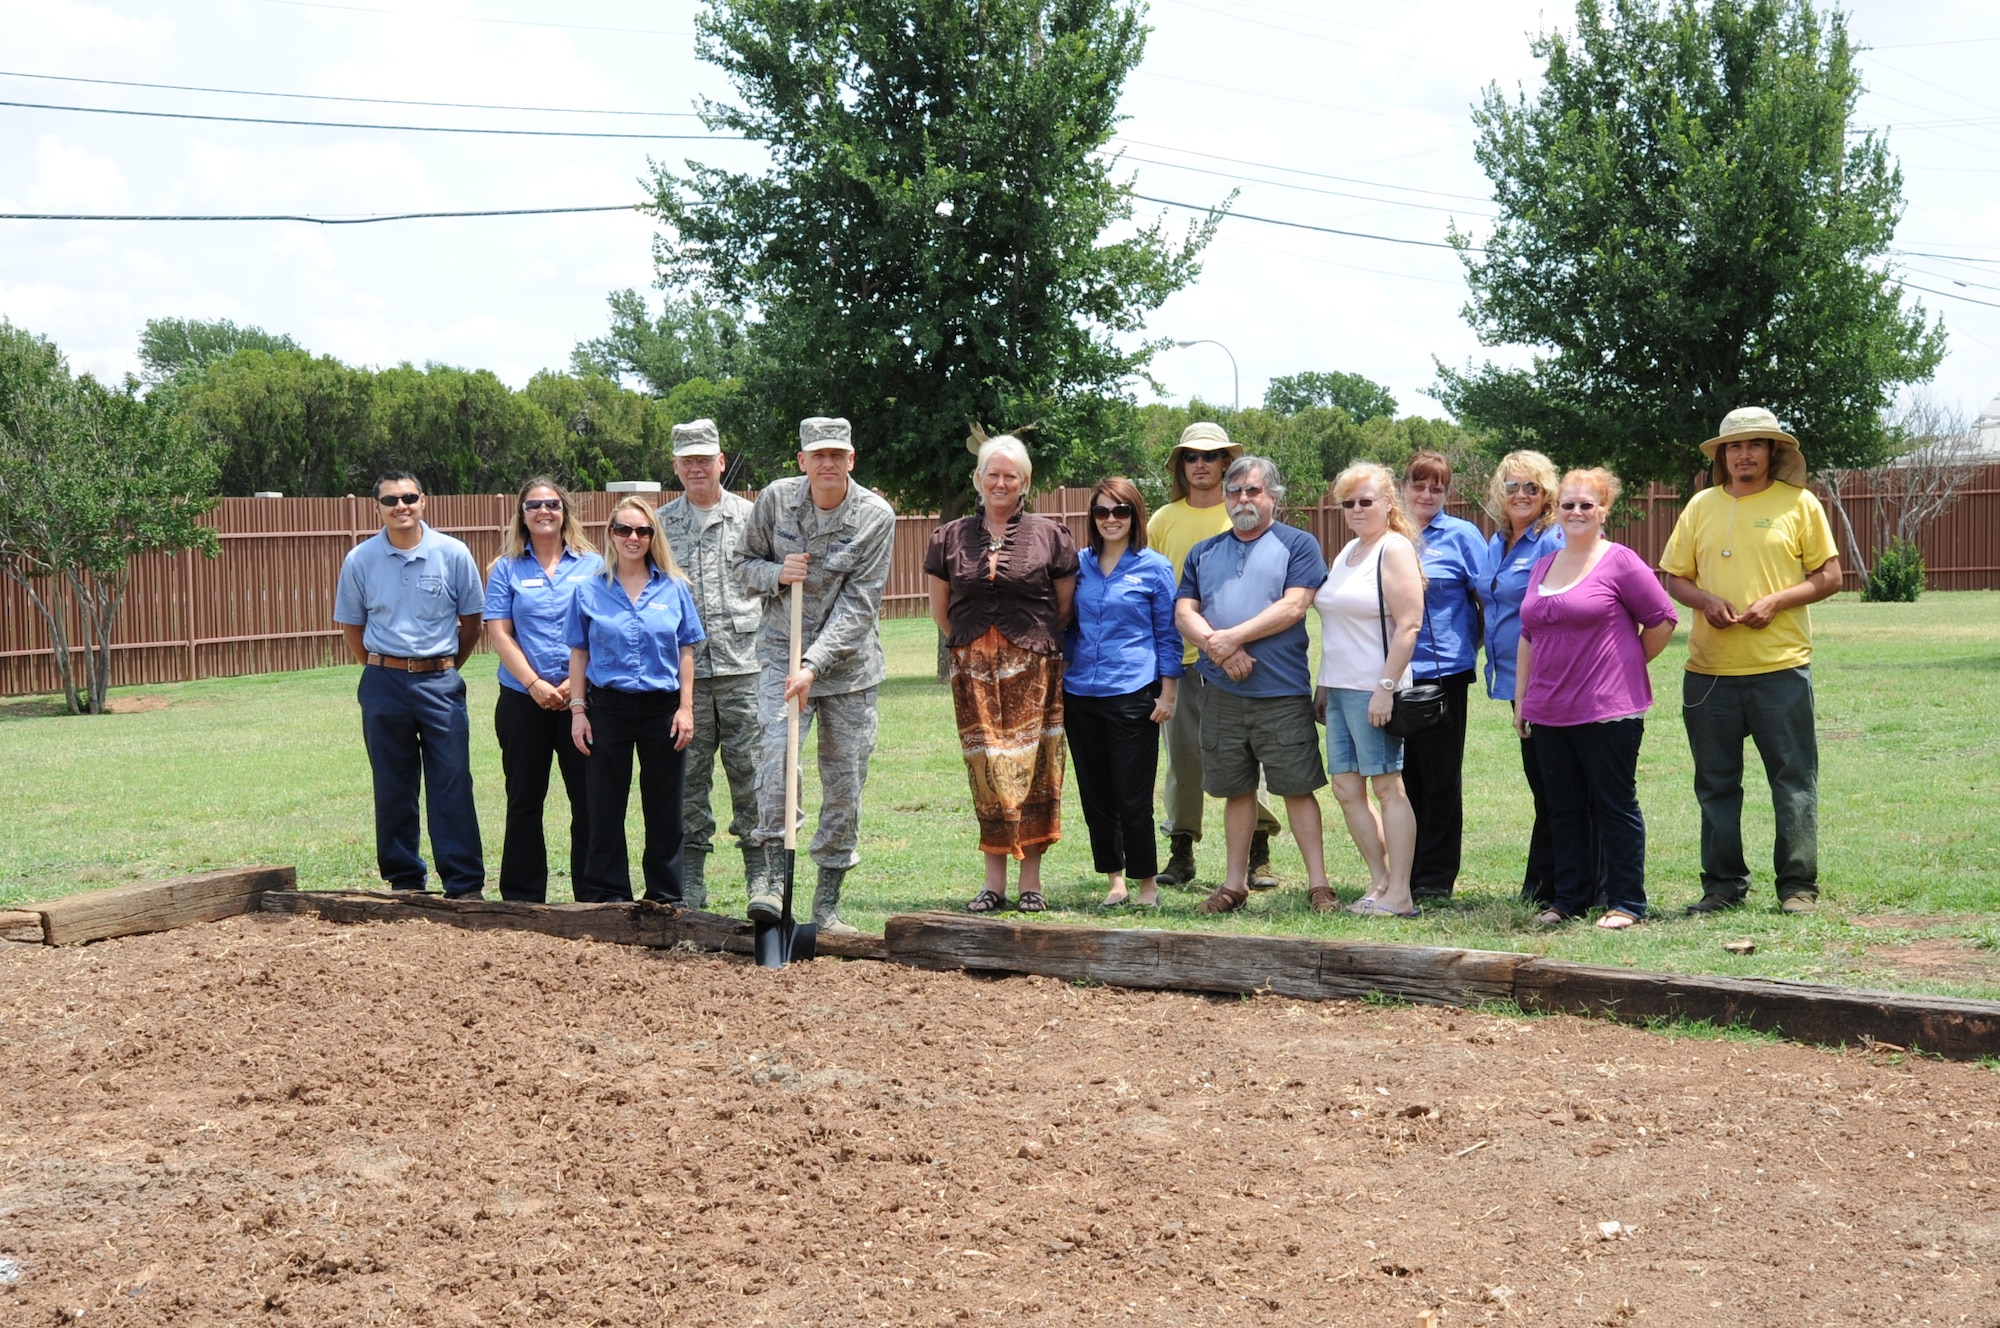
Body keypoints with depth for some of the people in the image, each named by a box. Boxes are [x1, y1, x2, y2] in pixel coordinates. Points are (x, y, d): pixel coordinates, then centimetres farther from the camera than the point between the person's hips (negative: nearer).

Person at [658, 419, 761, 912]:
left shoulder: (750, 518, 7)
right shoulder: (660, 524, 10)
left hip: (743, 666, -1)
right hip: (683, 670, 1)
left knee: (750, 770, -2)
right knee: (687, 776, 4)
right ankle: (689, 885, 10)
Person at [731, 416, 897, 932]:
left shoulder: (876, 516, -10)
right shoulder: (775, 499, -3)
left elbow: (859, 604, -14)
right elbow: (743, 563, 11)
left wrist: (814, 665, -22)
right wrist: (777, 573, -13)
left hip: (849, 662, 0)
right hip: (782, 651, 1)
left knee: (844, 784, 2)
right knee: (777, 755, -21)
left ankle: (827, 905, 12)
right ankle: (770, 878, -15)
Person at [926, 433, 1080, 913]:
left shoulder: (1050, 535, 3)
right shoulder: (949, 538, 8)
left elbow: (1067, 607, 8)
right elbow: (940, 611, 15)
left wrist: (1037, 645, 8)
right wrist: (973, 648, 12)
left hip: (1033, 669, -2)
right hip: (973, 671, 2)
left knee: (1030, 766, -2)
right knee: (986, 770, 0)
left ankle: (1031, 881, 3)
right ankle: (994, 882, 5)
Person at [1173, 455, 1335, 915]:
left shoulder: (1297, 545, 2)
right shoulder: (1204, 553, 15)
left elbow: (1293, 607, -11)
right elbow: (1183, 613, 6)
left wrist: (1233, 637, -13)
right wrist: (1219, 648, -12)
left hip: (1283, 692, -4)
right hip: (1223, 692, 4)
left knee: (1297, 787, -2)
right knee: (1236, 790, 11)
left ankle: (1318, 884, 3)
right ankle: (1235, 884, 18)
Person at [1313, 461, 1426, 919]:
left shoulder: (1394, 549, -8)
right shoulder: (1347, 552, 19)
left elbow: (1408, 624, -16)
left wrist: (1386, 686, -21)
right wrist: (1323, 686, 19)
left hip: (1373, 691, -9)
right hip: (1340, 689, 9)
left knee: (1387, 787, -5)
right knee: (1347, 789, 7)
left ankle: (1399, 896, -2)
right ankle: (1381, 882, 16)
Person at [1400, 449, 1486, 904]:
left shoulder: (1461, 535, 1)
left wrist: (1471, 645, -7)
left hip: (1441, 670, -4)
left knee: (1440, 777, 3)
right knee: (1403, 776, 9)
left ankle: (1436, 879, 9)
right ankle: (1404, 873, 17)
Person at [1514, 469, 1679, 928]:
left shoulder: (1620, 563, -6)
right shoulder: (1543, 567, 14)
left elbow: (1663, 621, -5)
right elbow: (1528, 637, 19)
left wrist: (1626, 664, 4)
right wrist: (1521, 701, 16)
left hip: (1607, 712, -6)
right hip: (1548, 714, 6)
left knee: (1615, 806, 1)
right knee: (1564, 809, 11)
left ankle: (1627, 903, 8)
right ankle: (1569, 899, 20)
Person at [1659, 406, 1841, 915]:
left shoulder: (1799, 504, 3)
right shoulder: (1701, 506, 10)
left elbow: (1829, 576, 1)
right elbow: (1674, 577, 12)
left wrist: (1776, 601, -13)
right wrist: (1705, 600, -8)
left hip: (1781, 666, -3)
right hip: (1709, 669, 3)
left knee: (1794, 778, 0)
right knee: (1716, 783, 8)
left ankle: (1798, 885, 7)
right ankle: (1723, 883, 18)